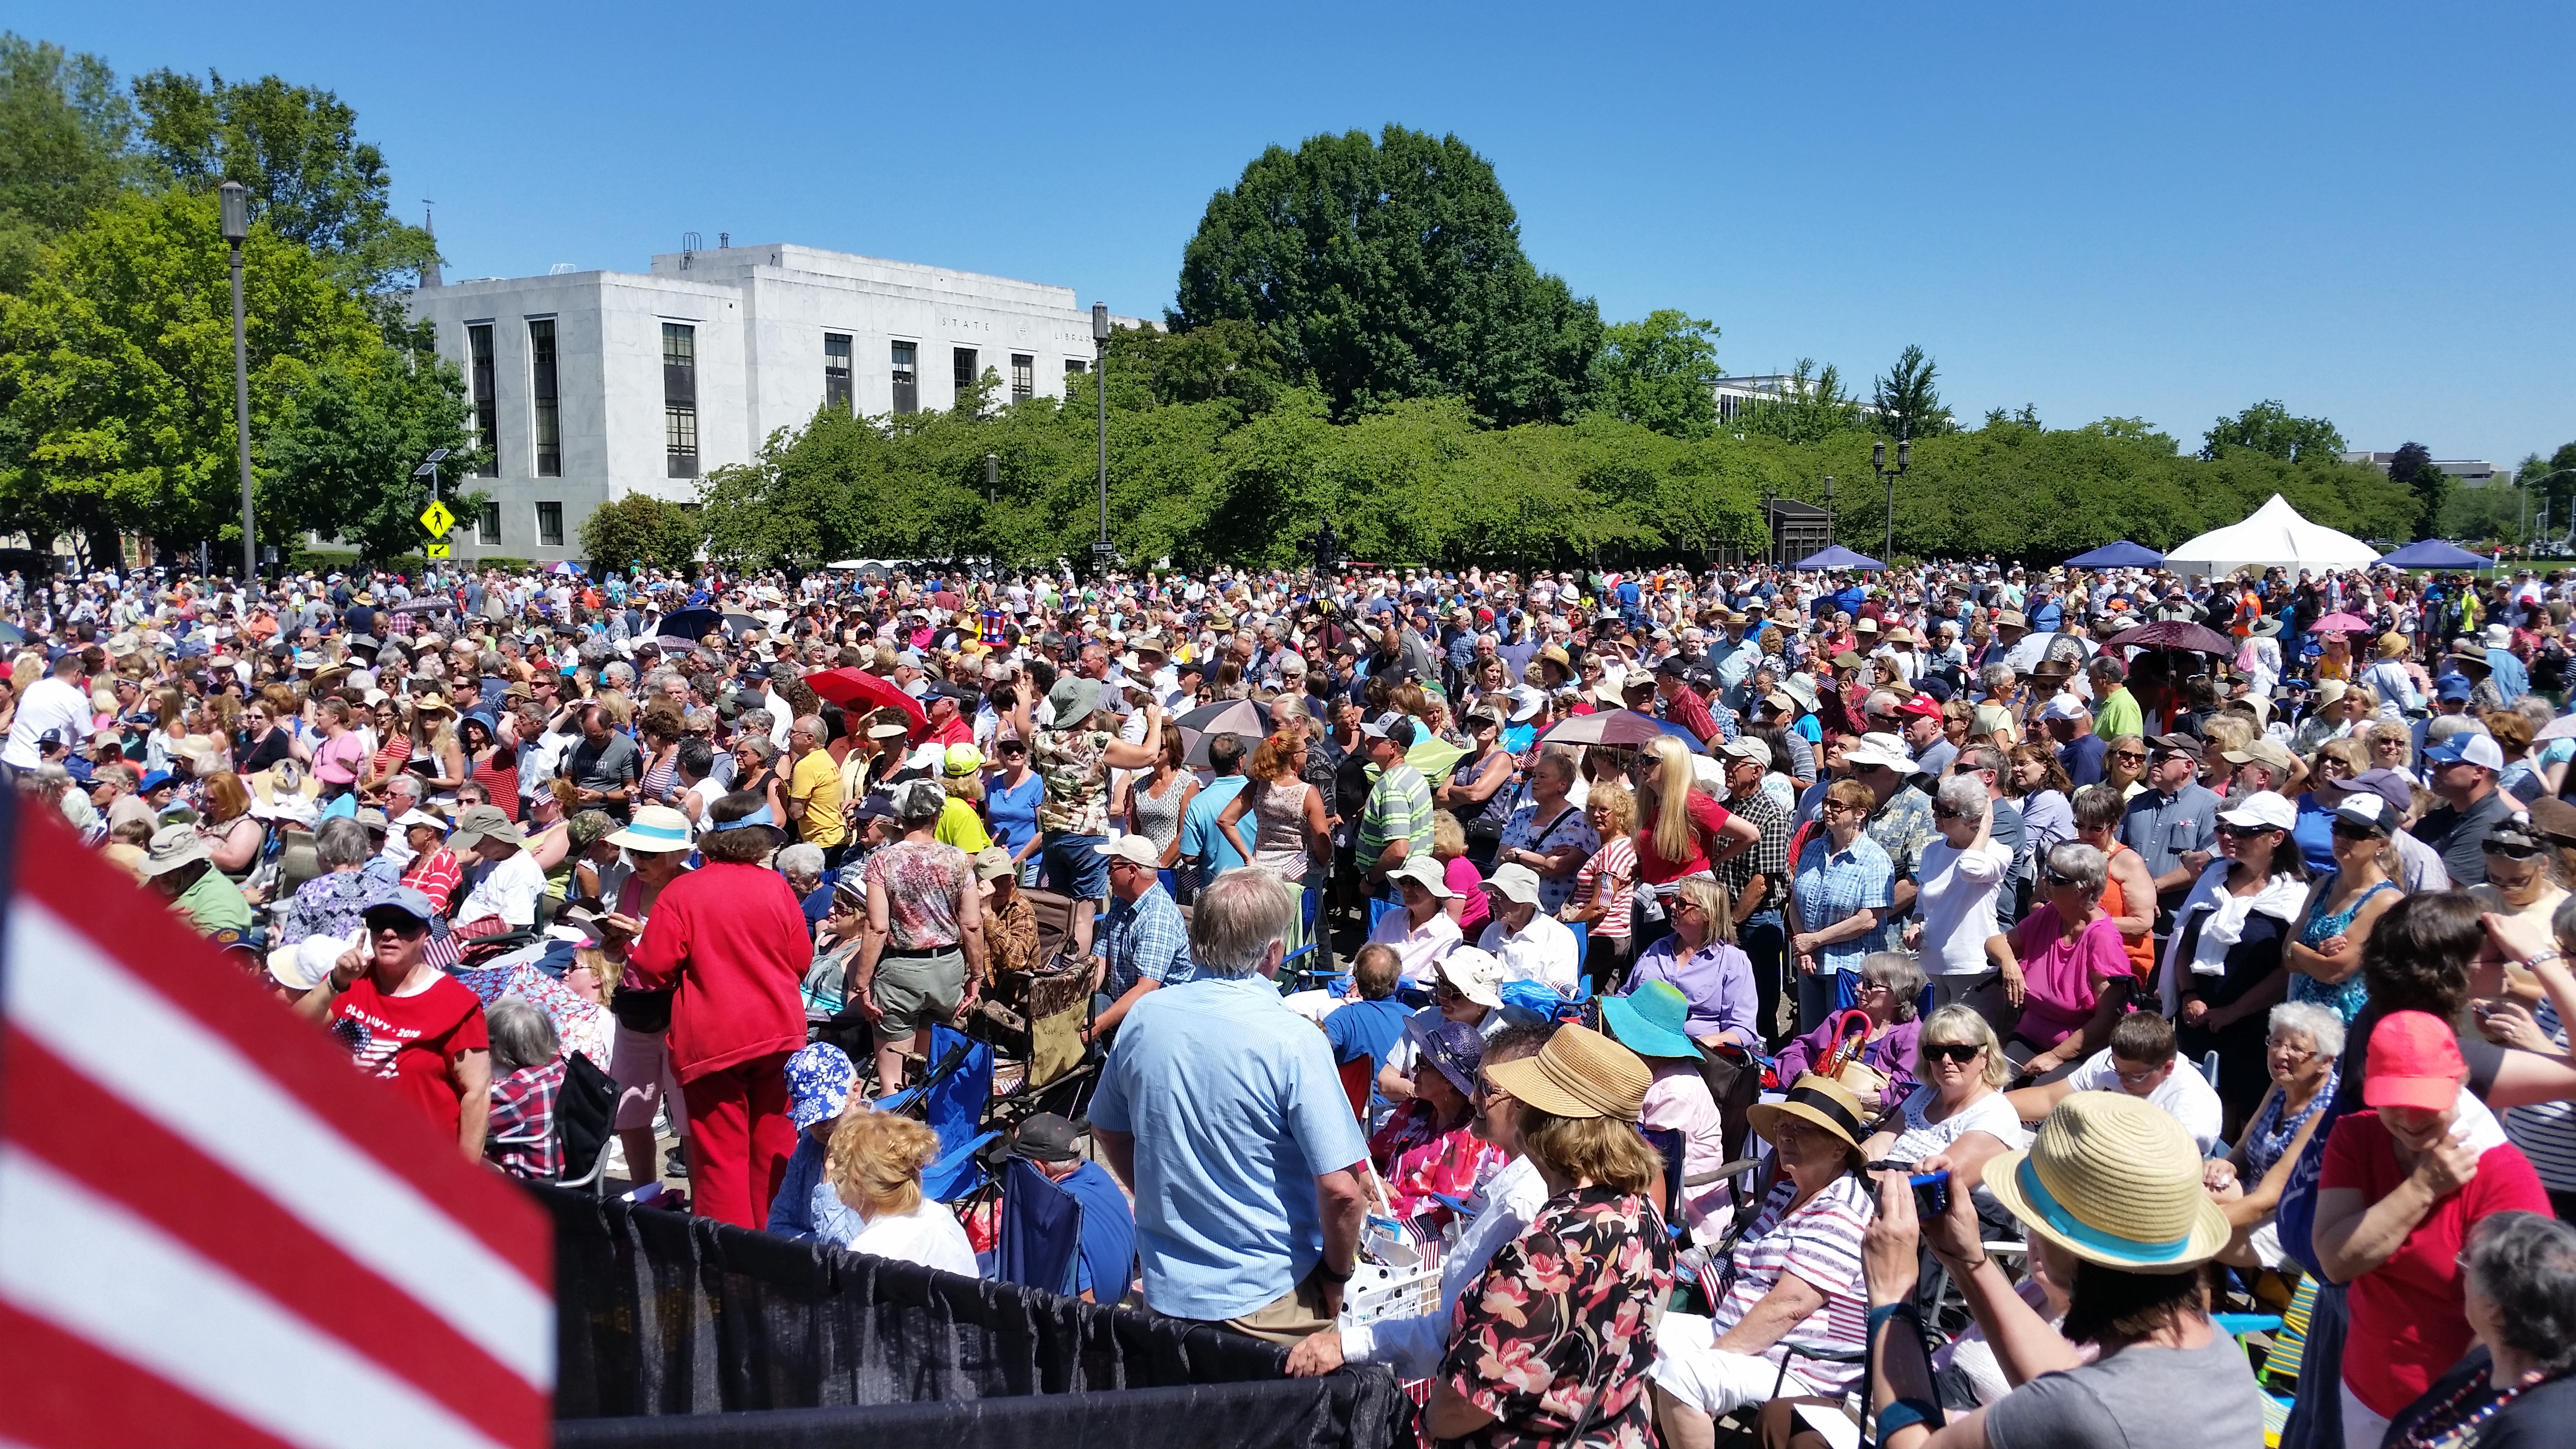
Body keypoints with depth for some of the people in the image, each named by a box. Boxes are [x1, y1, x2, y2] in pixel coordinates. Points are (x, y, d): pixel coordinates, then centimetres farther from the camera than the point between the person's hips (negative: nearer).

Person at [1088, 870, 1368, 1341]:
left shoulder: (1143, 1018, -4)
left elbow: (1107, 1131, 12)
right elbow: (1339, 1188, -21)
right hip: (1269, 1299, -5)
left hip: (1164, 1289, 5)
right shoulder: (1293, 1040, -20)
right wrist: (1337, 1275, -4)